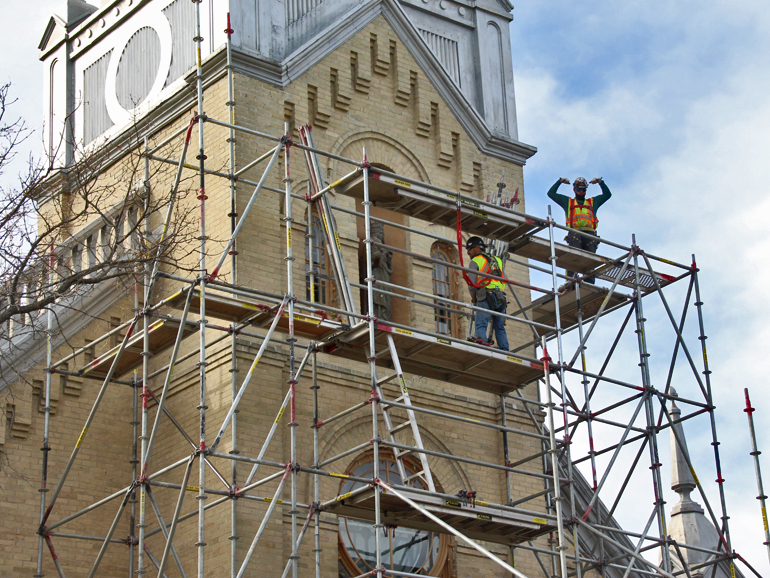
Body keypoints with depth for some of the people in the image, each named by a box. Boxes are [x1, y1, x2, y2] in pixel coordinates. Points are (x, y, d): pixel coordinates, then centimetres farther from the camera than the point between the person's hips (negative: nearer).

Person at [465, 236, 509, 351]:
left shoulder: (475, 261, 6)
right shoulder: (497, 260, 24)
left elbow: (471, 284, -1)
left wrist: (474, 300, 11)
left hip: (486, 297, -5)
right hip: (501, 297, 5)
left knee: (481, 325, -9)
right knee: (500, 328, 8)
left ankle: (481, 340, -30)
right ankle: (504, 350, -2)